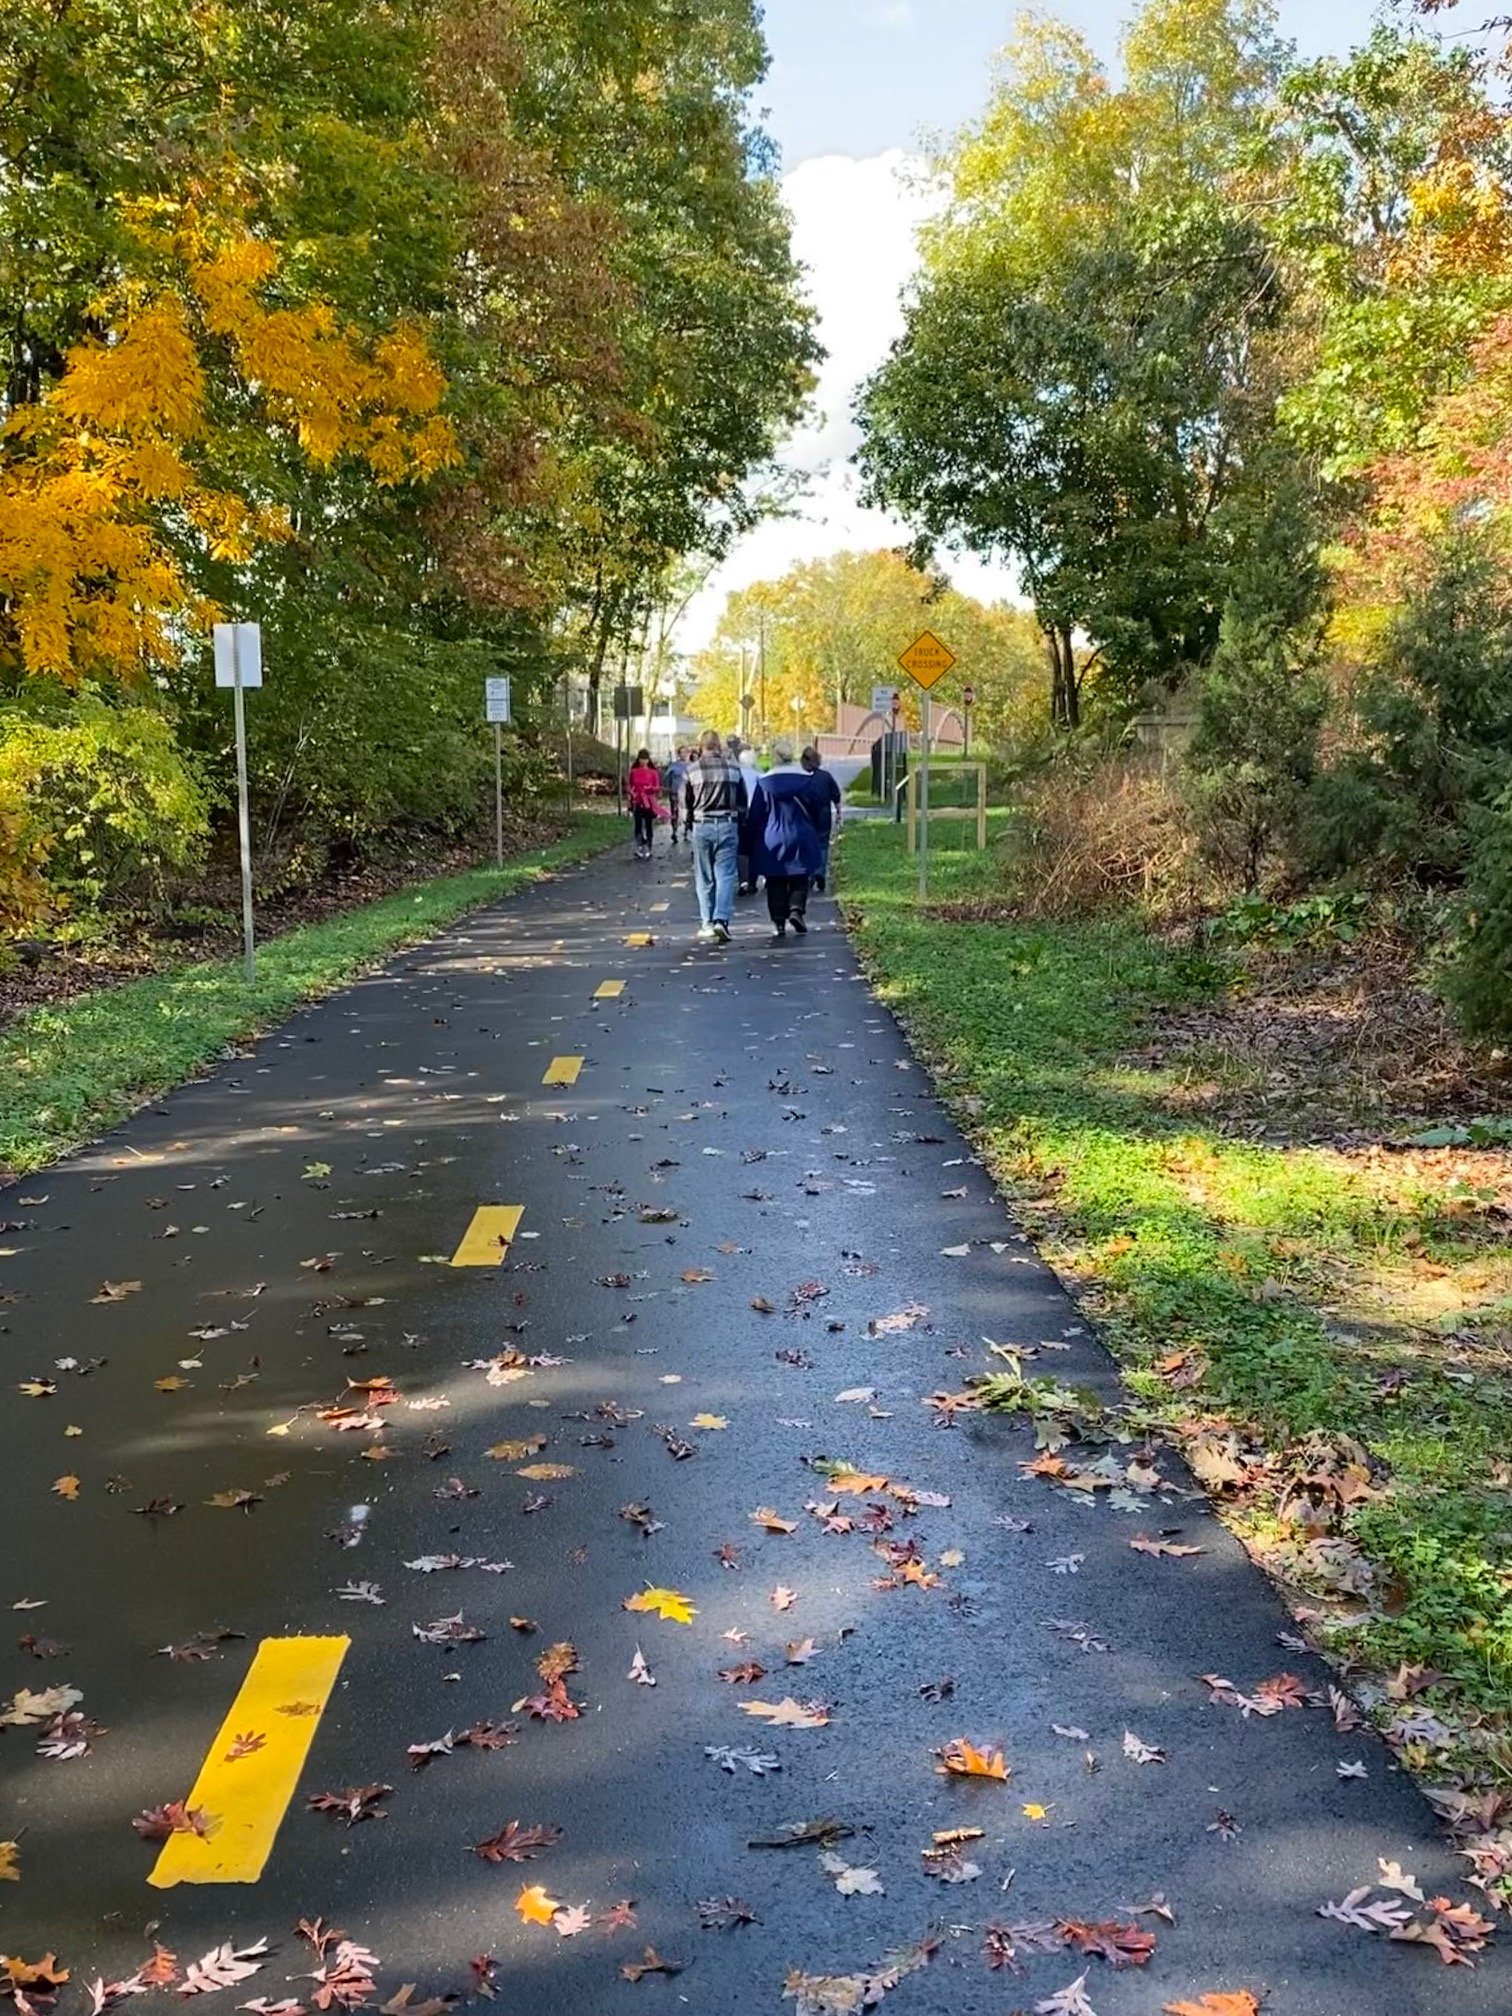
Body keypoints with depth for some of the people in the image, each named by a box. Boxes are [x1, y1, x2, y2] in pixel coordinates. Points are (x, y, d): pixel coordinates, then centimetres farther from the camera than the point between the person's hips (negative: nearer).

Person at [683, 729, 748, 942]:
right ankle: (721, 920, -17)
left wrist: (689, 827, 18)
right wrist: (738, 823, 18)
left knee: (704, 878, 10)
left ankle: (707, 923, 13)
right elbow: (743, 801, 7)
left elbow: (686, 803, 4)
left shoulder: (693, 769, -2)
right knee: (725, 875, -2)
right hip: (728, 825, 0)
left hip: (701, 826, 0)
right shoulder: (733, 767, 2)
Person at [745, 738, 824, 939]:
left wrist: (752, 840, 7)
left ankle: (779, 922, 2)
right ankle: (796, 909, -13)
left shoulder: (765, 783, -7)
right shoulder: (807, 780, -2)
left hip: (772, 840, -1)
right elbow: (815, 811, 7)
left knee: (776, 882, 6)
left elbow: (754, 816, -3)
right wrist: (813, 834, 21)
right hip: (801, 838, 1)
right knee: (799, 879, 10)